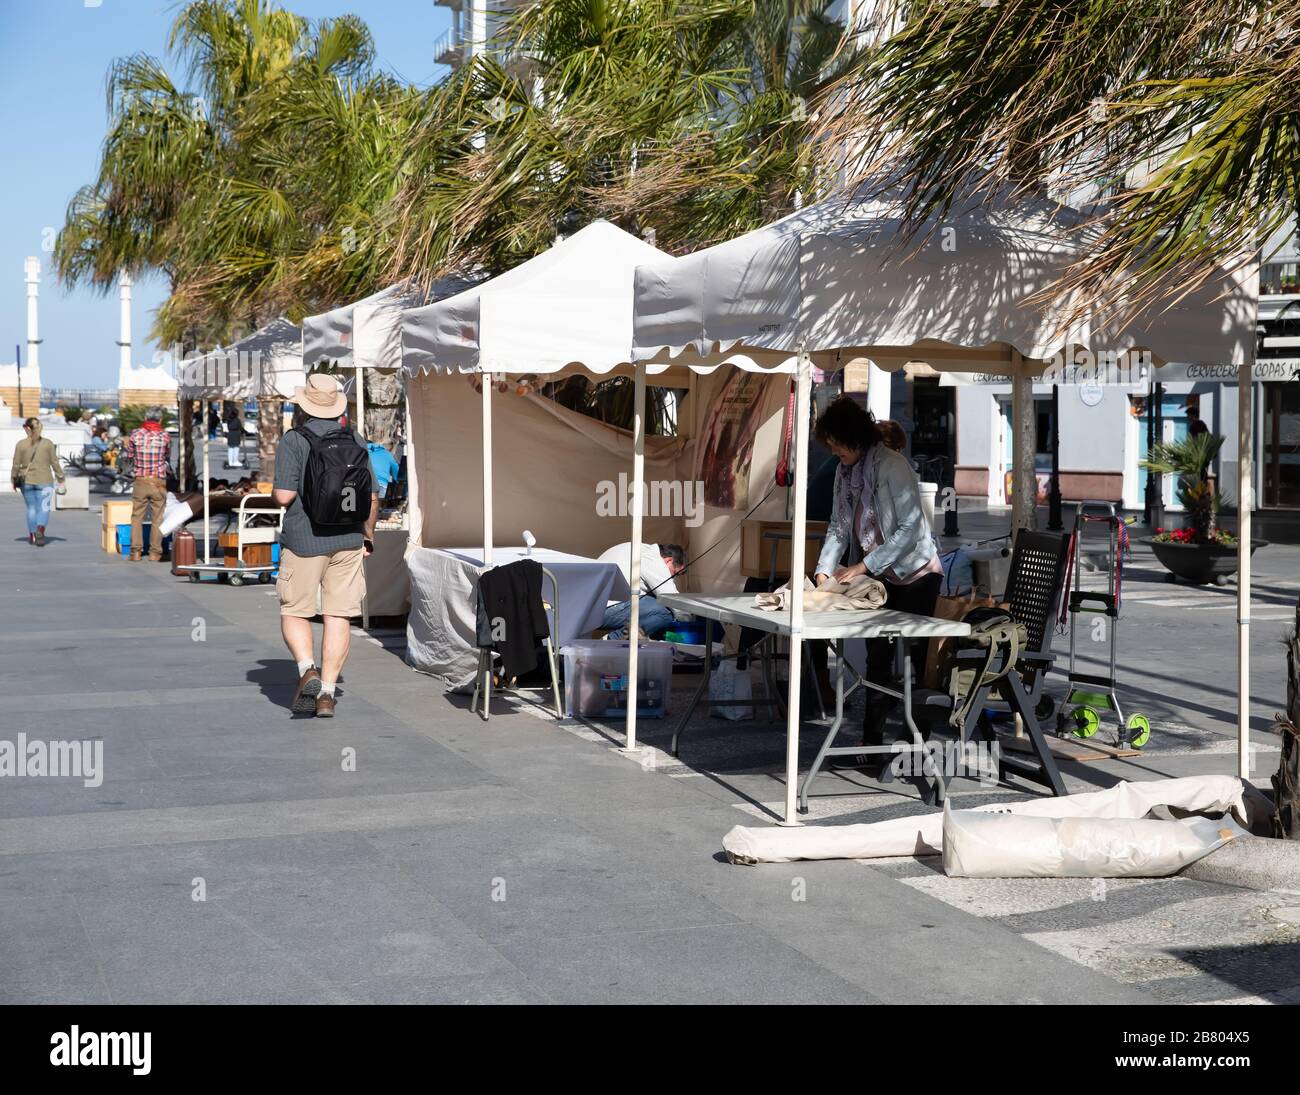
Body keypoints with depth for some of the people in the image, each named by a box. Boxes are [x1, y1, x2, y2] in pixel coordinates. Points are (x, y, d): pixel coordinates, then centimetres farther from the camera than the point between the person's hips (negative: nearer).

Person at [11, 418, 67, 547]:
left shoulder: (21, 444, -3)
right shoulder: (48, 443, -3)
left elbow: (16, 465, -2)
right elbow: (55, 463, -3)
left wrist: (13, 480, 10)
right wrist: (61, 479, 4)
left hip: (26, 481, 1)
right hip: (44, 481, -1)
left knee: (31, 508, 13)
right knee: (44, 508, 1)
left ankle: (32, 536, 16)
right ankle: (40, 530, -24)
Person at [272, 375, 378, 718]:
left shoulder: (293, 441, -8)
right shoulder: (354, 440, 6)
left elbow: (284, 495, -16)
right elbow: (371, 497, 8)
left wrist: (274, 490, 7)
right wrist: (368, 535, 21)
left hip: (304, 539, -3)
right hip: (347, 539, 4)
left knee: (294, 612, 9)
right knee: (338, 616, 4)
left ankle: (308, 669, -14)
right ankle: (327, 691, 2)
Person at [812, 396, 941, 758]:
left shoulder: (892, 467, -20)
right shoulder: (845, 471, 4)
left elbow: (910, 528, -23)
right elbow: (838, 526, 8)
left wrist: (863, 566, -23)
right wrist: (824, 570, -5)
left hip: (916, 575, -8)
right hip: (880, 577, 8)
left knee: (915, 657, -6)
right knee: (877, 656, 9)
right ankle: (872, 738, 14)